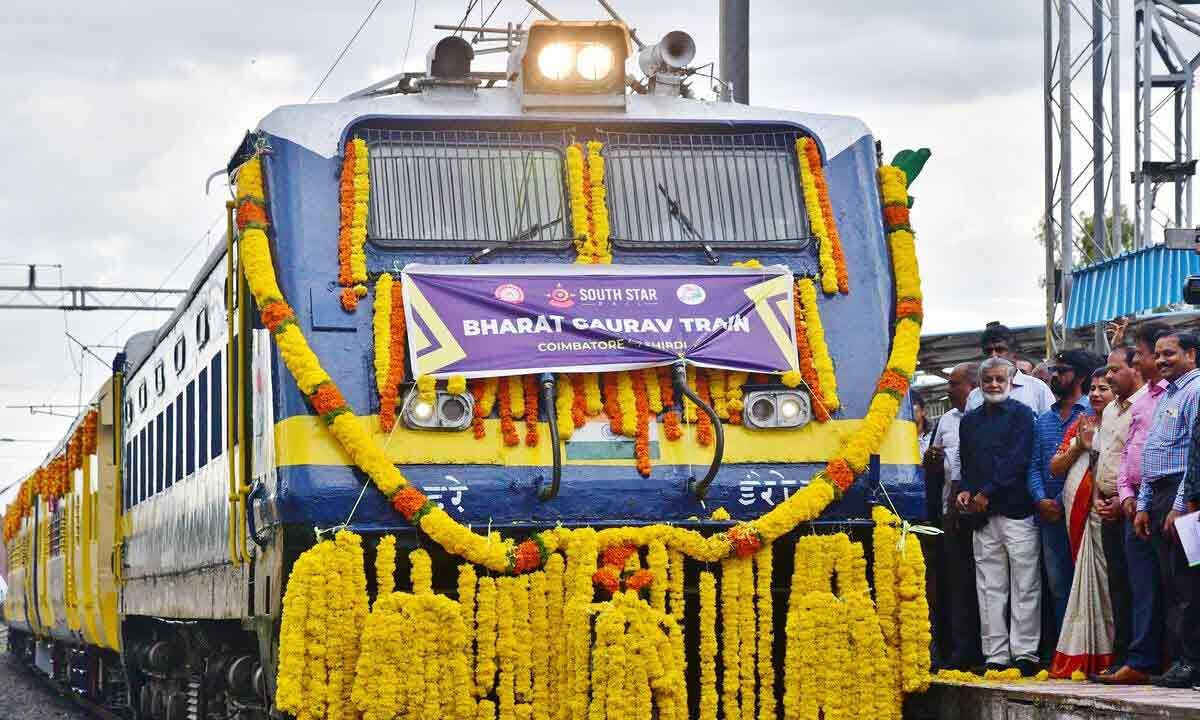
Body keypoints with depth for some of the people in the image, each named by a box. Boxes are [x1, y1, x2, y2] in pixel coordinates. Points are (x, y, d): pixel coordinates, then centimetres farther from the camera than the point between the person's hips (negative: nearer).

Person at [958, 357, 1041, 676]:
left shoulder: (1021, 415, 2)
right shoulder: (970, 421, 18)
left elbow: (1017, 461, -8)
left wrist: (986, 493, -11)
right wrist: (965, 492, 2)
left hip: (1016, 509, -5)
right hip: (982, 516, 5)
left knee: (1025, 586, -5)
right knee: (989, 588, 4)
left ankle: (1024, 654, -5)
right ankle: (995, 655, 6)